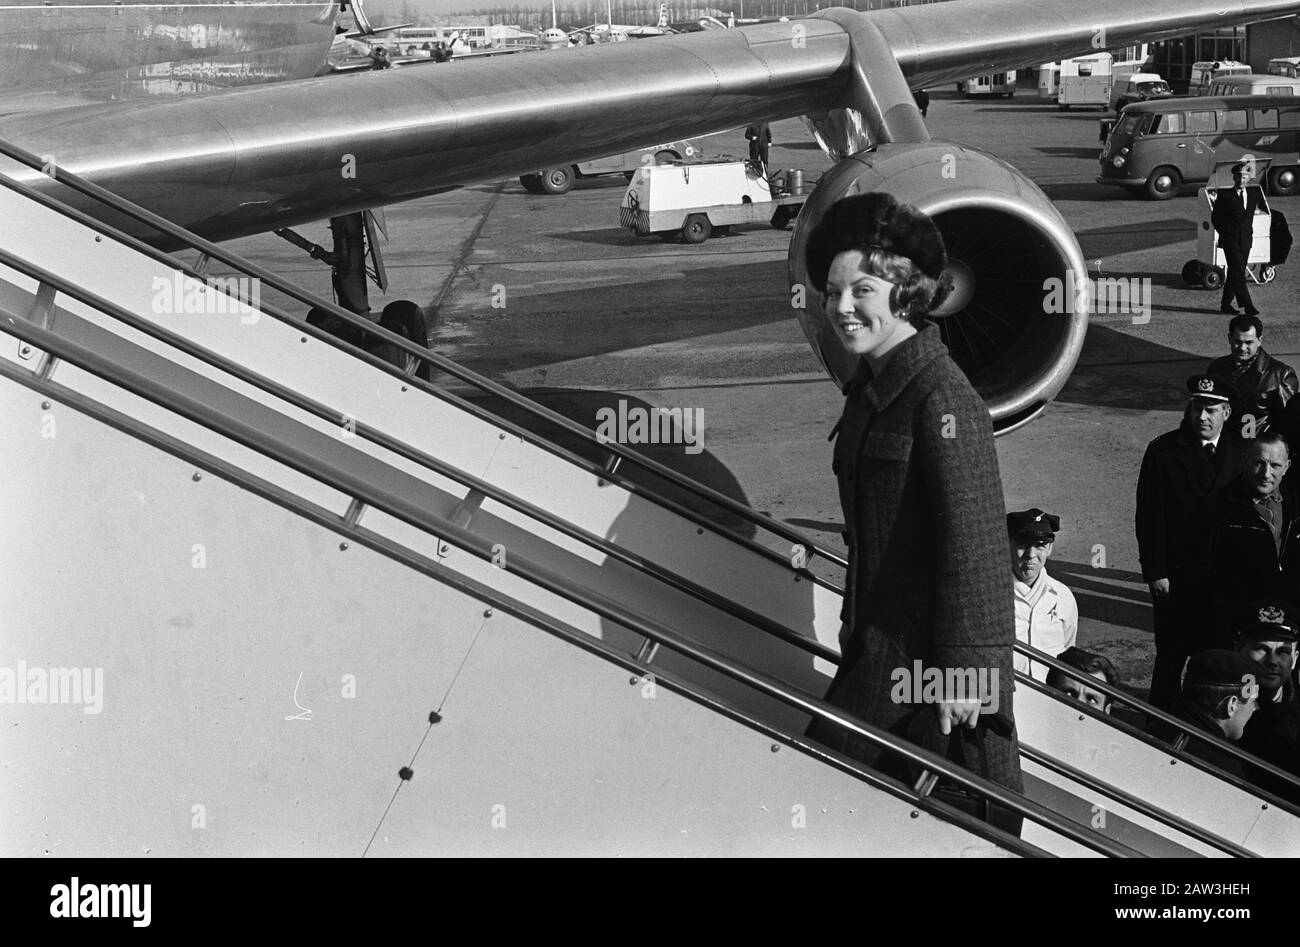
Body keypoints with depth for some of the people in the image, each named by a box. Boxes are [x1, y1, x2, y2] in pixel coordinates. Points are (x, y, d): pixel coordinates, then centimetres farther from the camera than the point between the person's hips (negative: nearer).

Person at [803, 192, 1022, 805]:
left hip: (928, 652, -9)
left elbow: (975, 543, -20)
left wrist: (964, 664, -20)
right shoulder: (868, 390, 12)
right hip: (877, 648, 9)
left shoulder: (943, 398, -17)